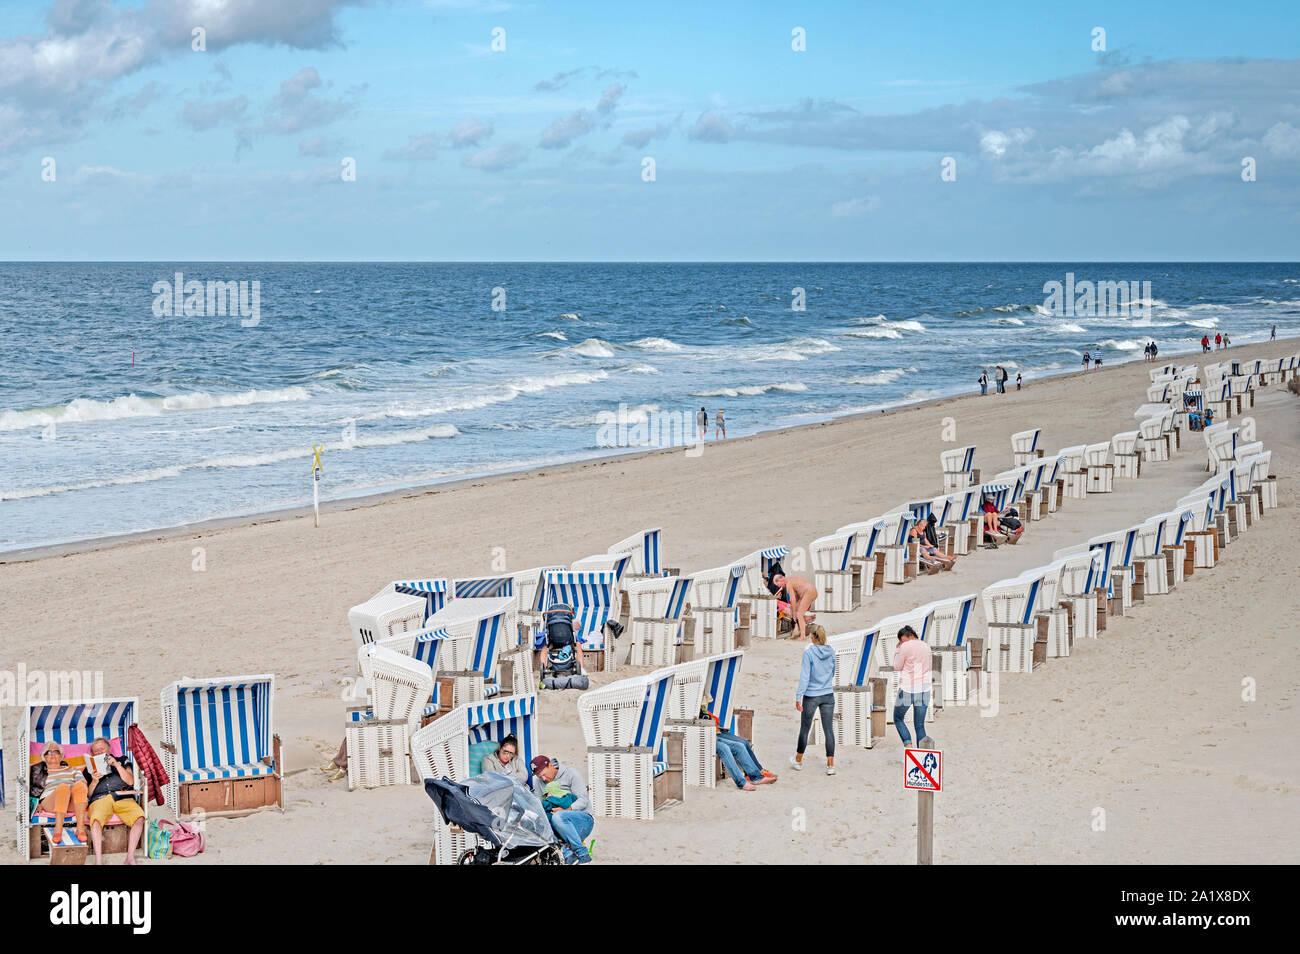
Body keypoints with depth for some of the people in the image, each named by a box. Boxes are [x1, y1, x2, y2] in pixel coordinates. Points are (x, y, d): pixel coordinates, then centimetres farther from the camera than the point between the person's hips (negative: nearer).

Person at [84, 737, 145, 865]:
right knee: (96, 819, -38)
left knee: (139, 817, -33)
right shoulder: (89, 770, 29)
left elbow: (130, 782, 11)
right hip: (100, 800, 0)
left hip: (123, 798, 0)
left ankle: (130, 857, -36)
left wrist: (116, 764, 3)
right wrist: (94, 782, 0)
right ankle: (98, 860, -43)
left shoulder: (122, 762, 28)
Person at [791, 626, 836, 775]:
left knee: (804, 729, 12)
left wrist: (798, 697, -14)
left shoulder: (809, 653, -14)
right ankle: (830, 765, -1)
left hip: (811, 696, -3)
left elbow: (804, 677, -17)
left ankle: (798, 761, 27)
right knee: (828, 730, 3)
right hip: (828, 695, 3)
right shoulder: (831, 652, 0)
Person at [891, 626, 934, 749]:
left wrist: (897, 650, 8)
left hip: (907, 690, -5)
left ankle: (908, 745, -7)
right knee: (919, 725, 10)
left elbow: (897, 667, -4)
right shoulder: (925, 647, 9)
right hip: (924, 690, 5)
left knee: (898, 719, 16)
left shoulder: (905, 647, -12)